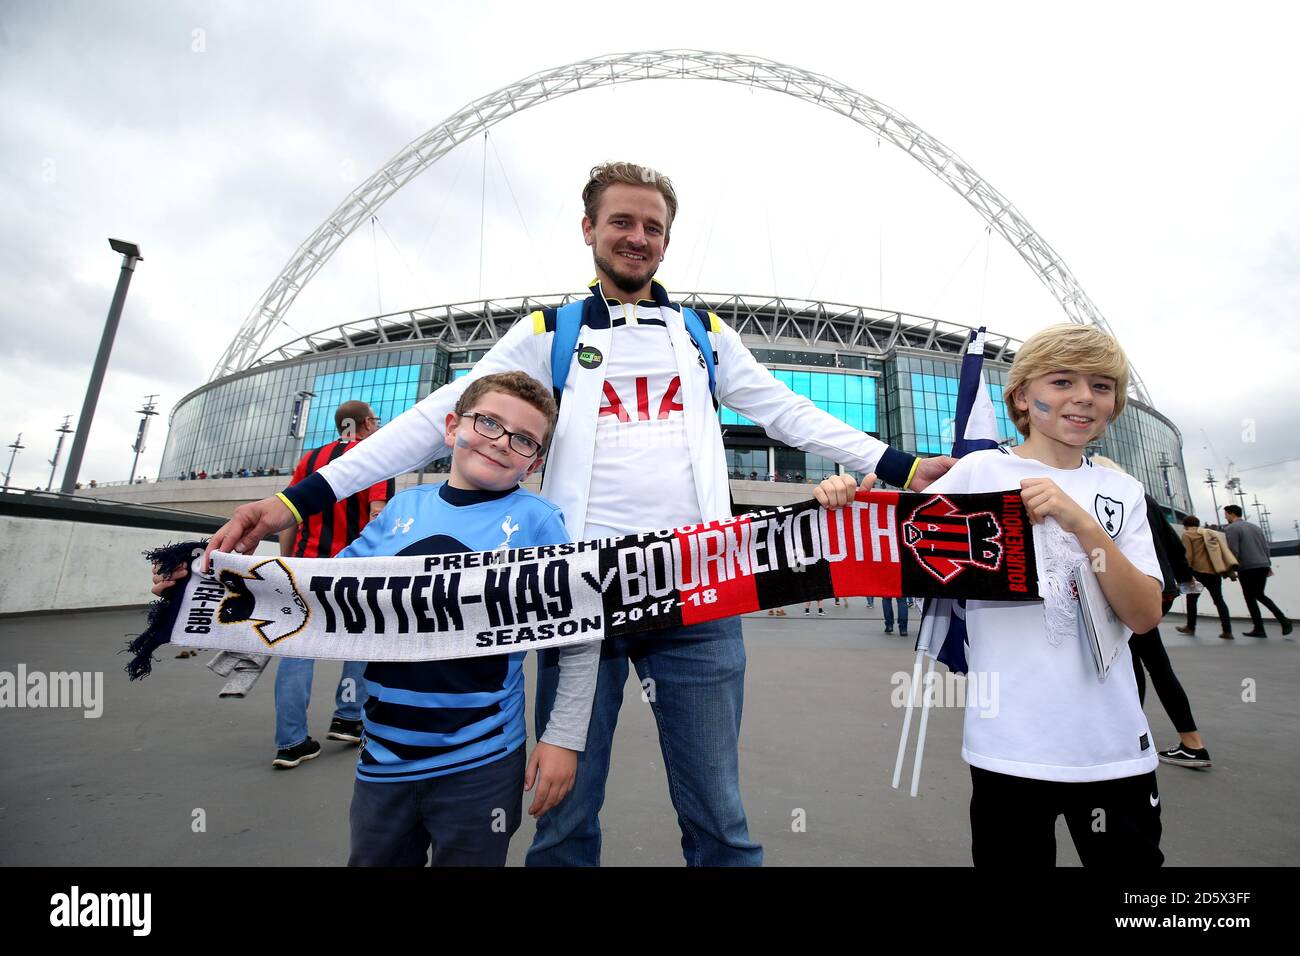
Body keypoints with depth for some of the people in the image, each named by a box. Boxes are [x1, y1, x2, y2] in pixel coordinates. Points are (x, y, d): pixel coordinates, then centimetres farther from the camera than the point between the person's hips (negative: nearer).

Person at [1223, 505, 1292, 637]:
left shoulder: (1231, 528, -8)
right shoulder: (1255, 527, 16)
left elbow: (1233, 551, -14)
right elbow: (1266, 546, 16)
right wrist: (1268, 565, 22)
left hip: (1247, 568, -7)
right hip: (1263, 566, 7)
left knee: (1250, 598, 3)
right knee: (1259, 595, 20)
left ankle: (1259, 629, 5)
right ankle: (1283, 620, 8)